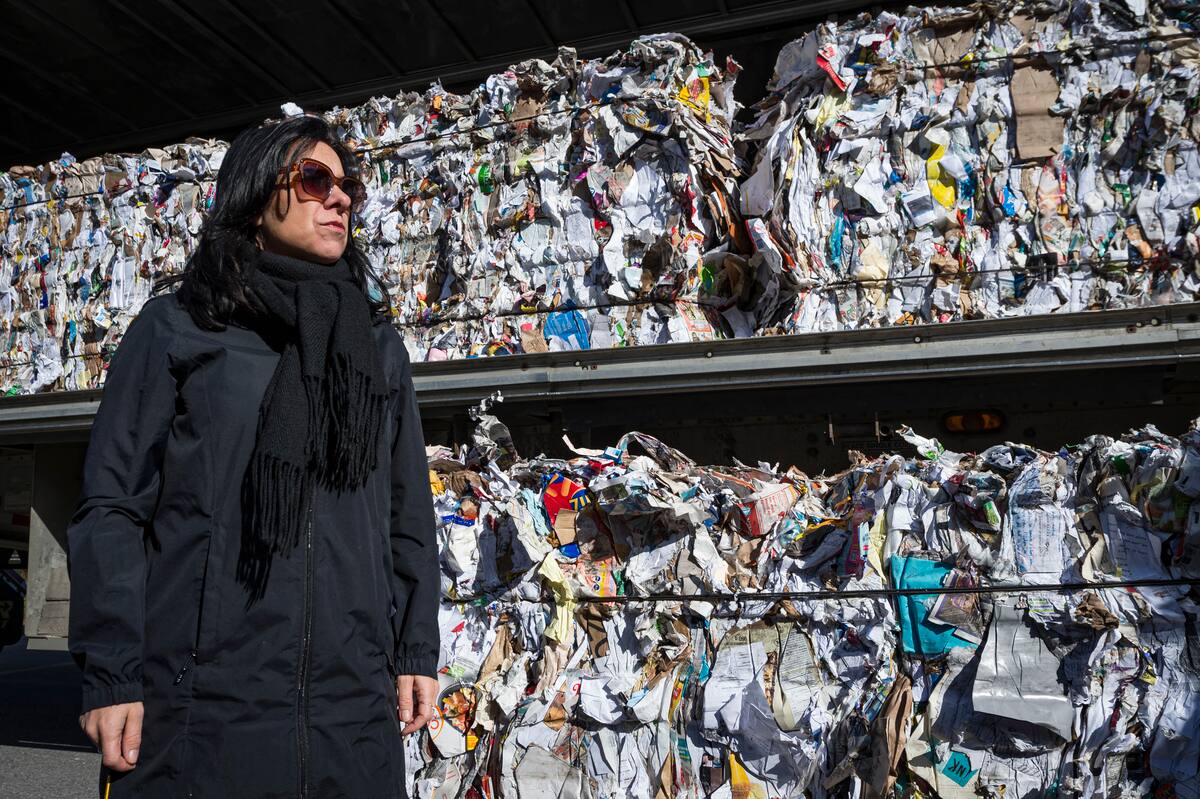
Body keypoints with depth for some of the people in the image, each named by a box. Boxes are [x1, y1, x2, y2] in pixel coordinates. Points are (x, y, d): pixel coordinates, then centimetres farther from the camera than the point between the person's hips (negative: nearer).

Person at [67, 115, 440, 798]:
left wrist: (417, 652, 7)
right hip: (199, 703, -2)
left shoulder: (382, 348, 13)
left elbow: (410, 512, 12)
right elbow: (113, 504, -1)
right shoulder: (175, 328, 4)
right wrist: (110, 673, -7)